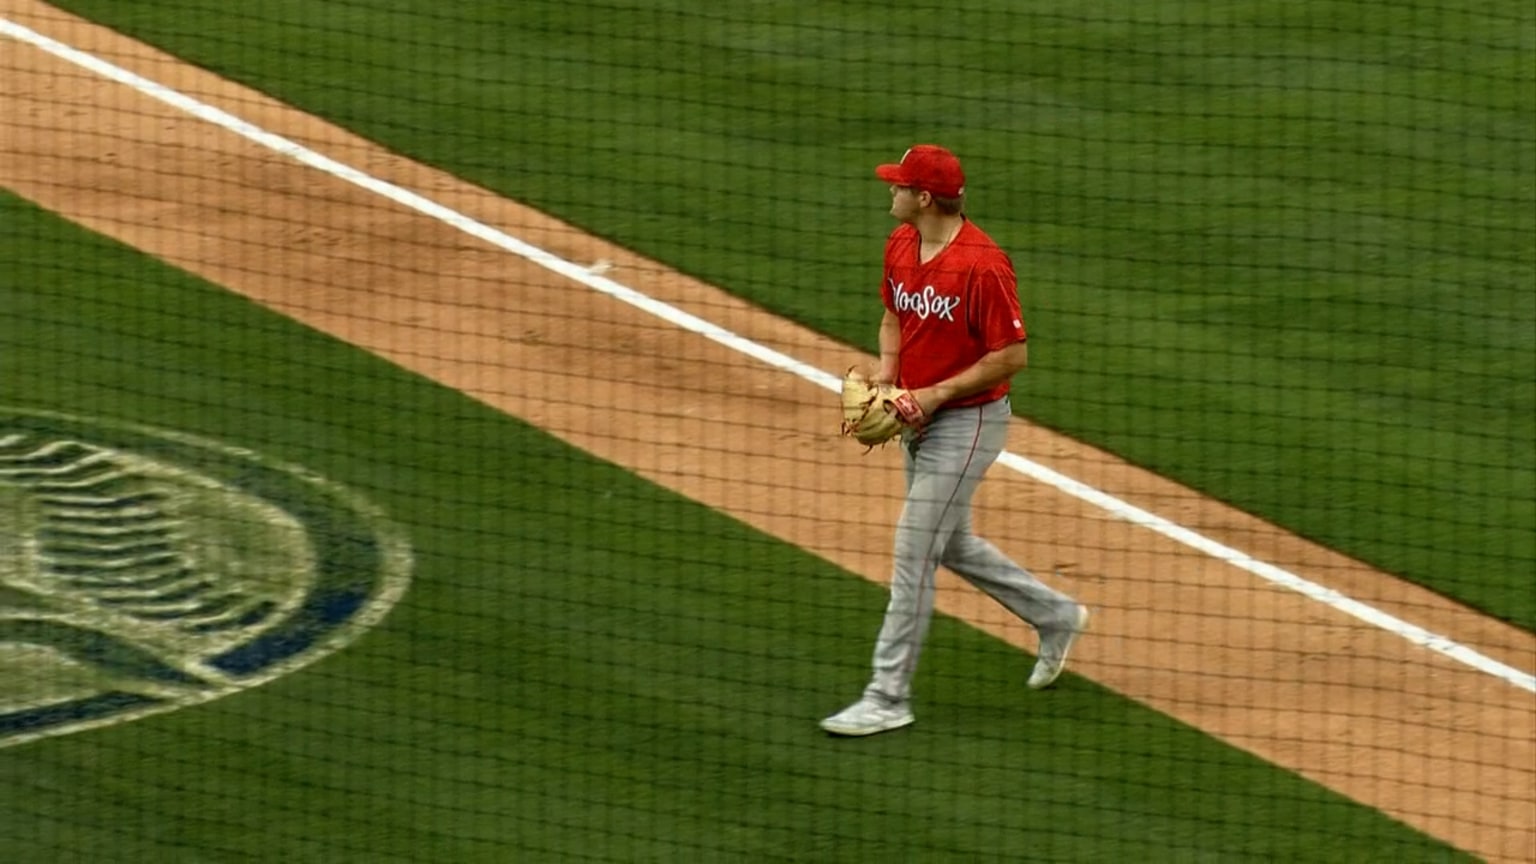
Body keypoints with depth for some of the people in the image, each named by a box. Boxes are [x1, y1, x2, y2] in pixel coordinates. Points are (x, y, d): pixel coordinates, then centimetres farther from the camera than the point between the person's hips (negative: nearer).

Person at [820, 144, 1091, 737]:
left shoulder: (981, 265, -24)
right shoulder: (900, 245, 2)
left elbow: (1012, 355, -21)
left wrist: (936, 394, -23)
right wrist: (886, 370, -1)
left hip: (968, 421, -9)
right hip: (918, 418, 9)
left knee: (913, 553, -8)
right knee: (949, 544, 21)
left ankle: (888, 698, -2)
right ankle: (1055, 616, 39)